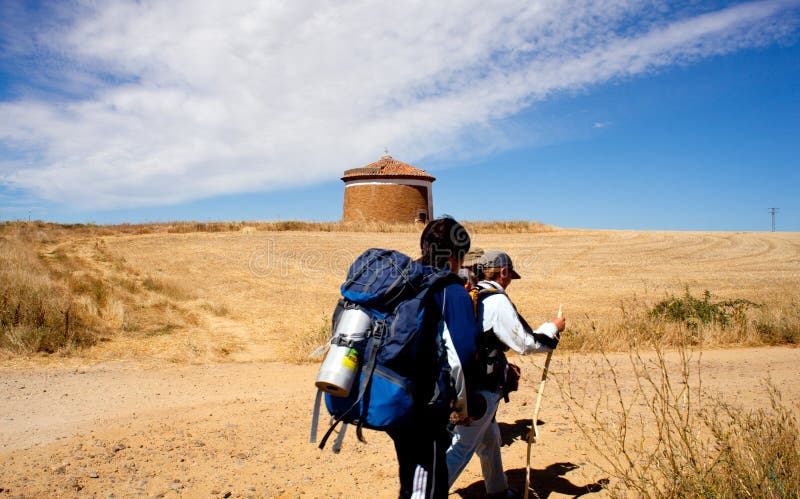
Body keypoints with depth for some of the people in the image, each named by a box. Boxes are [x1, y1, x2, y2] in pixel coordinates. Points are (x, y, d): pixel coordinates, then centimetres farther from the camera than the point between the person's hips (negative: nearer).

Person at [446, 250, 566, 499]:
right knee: (461, 449, -4)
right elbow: (526, 343, -12)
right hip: (481, 389, -9)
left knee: (490, 439, 25)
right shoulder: (497, 301, -16)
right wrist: (553, 328, 4)